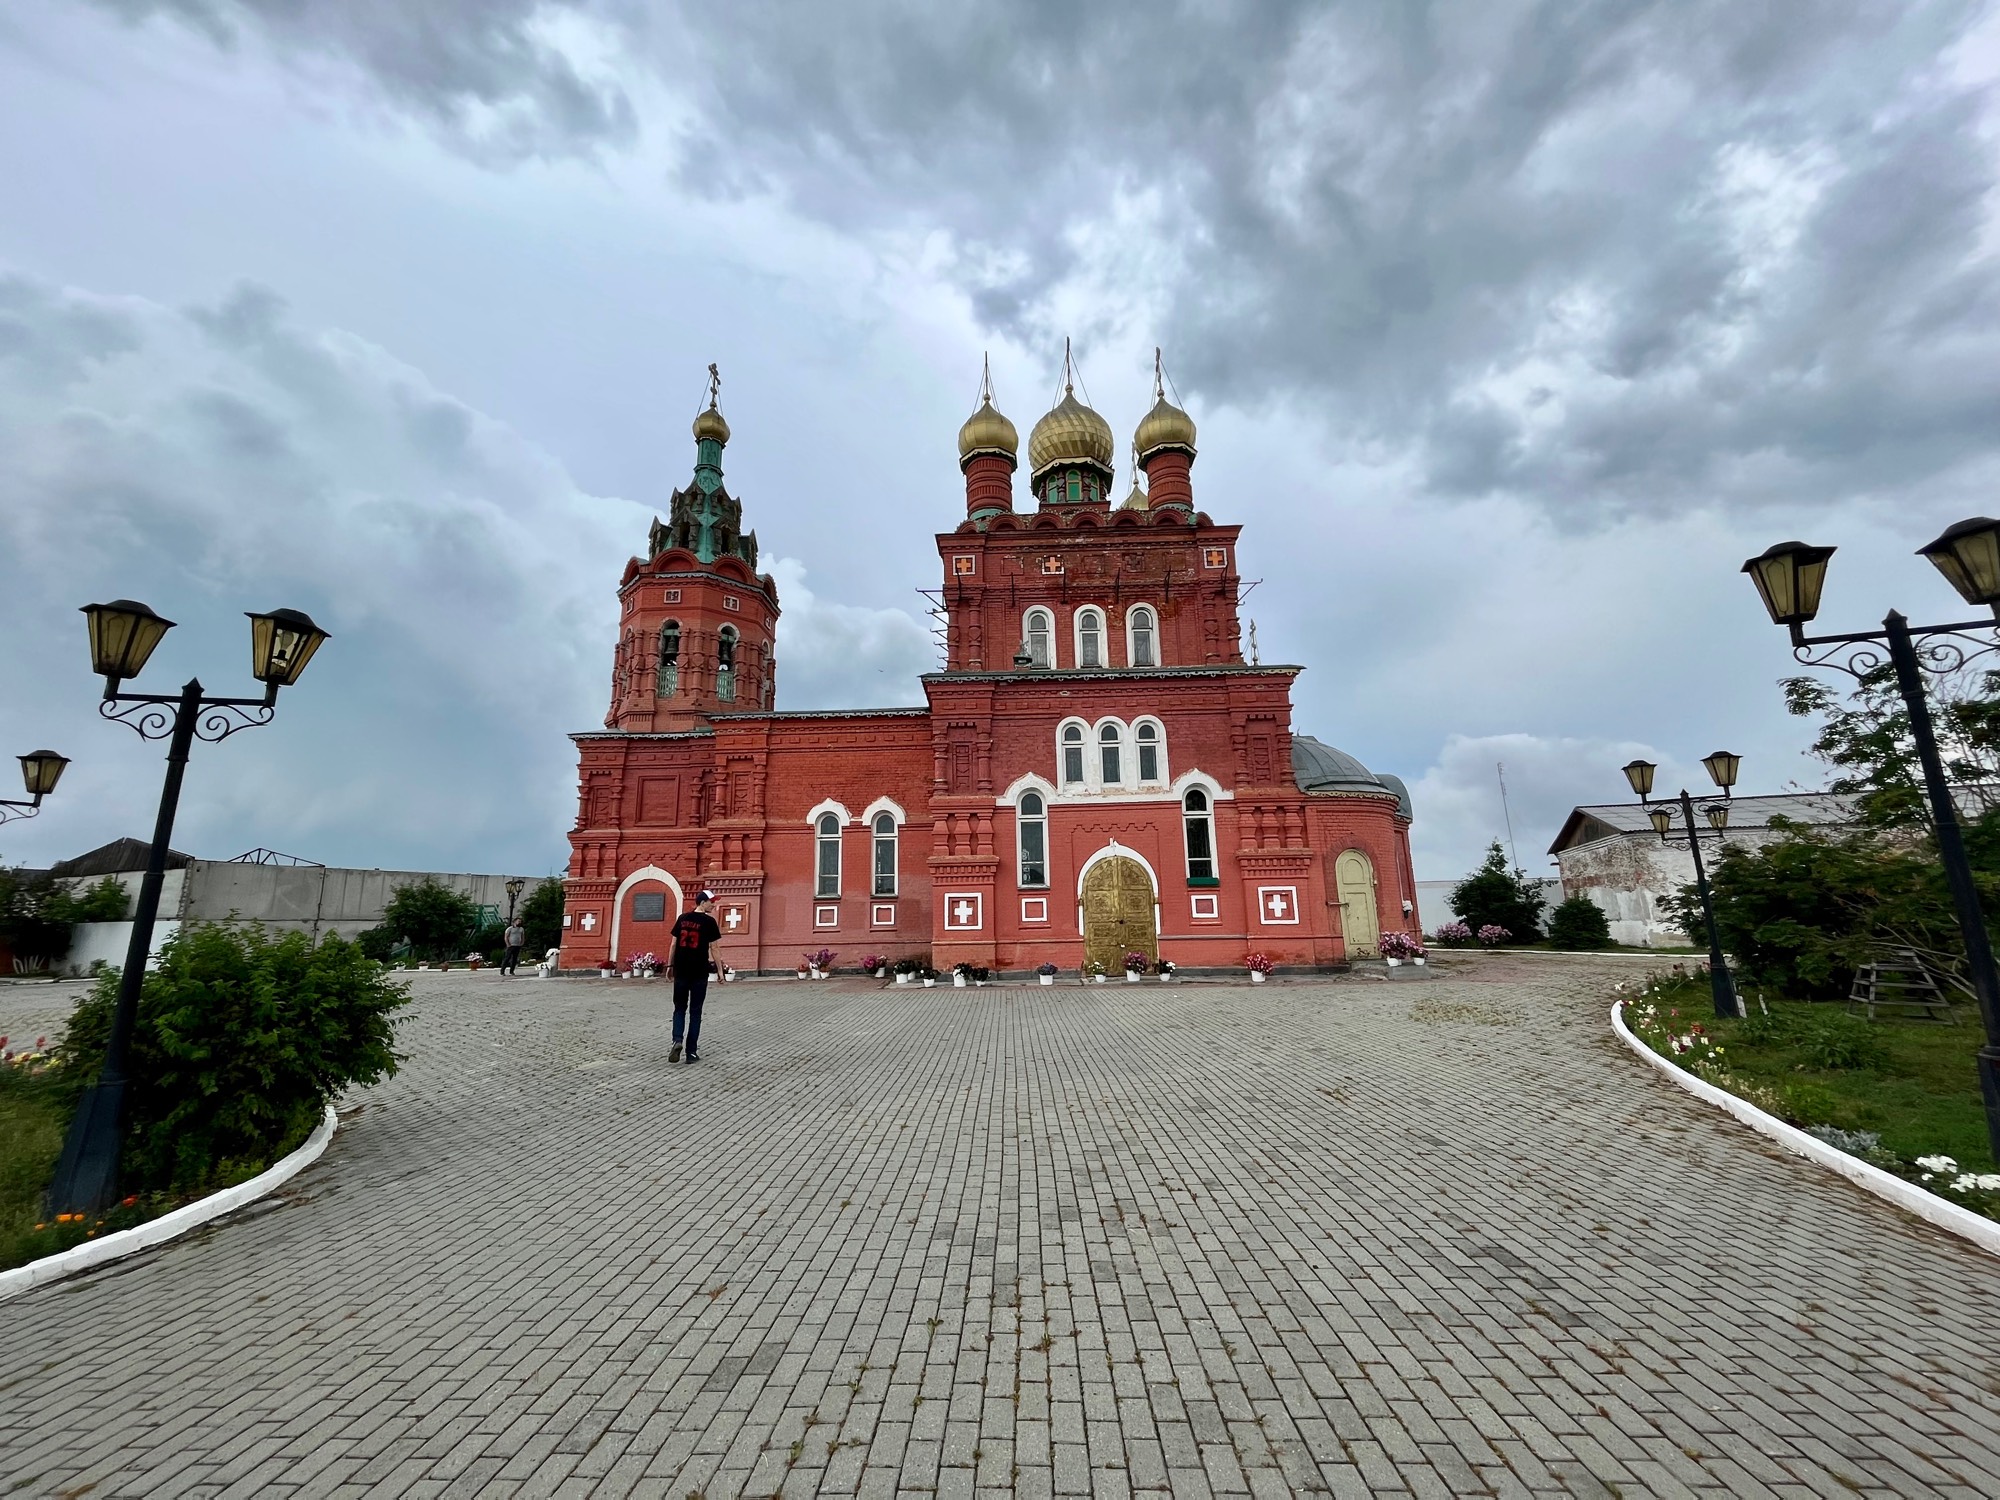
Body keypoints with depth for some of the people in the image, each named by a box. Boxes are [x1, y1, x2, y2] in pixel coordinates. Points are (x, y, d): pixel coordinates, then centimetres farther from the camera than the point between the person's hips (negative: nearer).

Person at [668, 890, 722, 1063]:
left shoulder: (682, 918, 6)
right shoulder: (709, 921, -7)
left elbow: (674, 944, 8)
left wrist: (670, 966, 17)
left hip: (681, 971, 3)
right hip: (699, 972, -3)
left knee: (679, 1008, 14)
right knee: (695, 1011, 5)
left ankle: (677, 1040, -9)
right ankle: (692, 1052, 7)